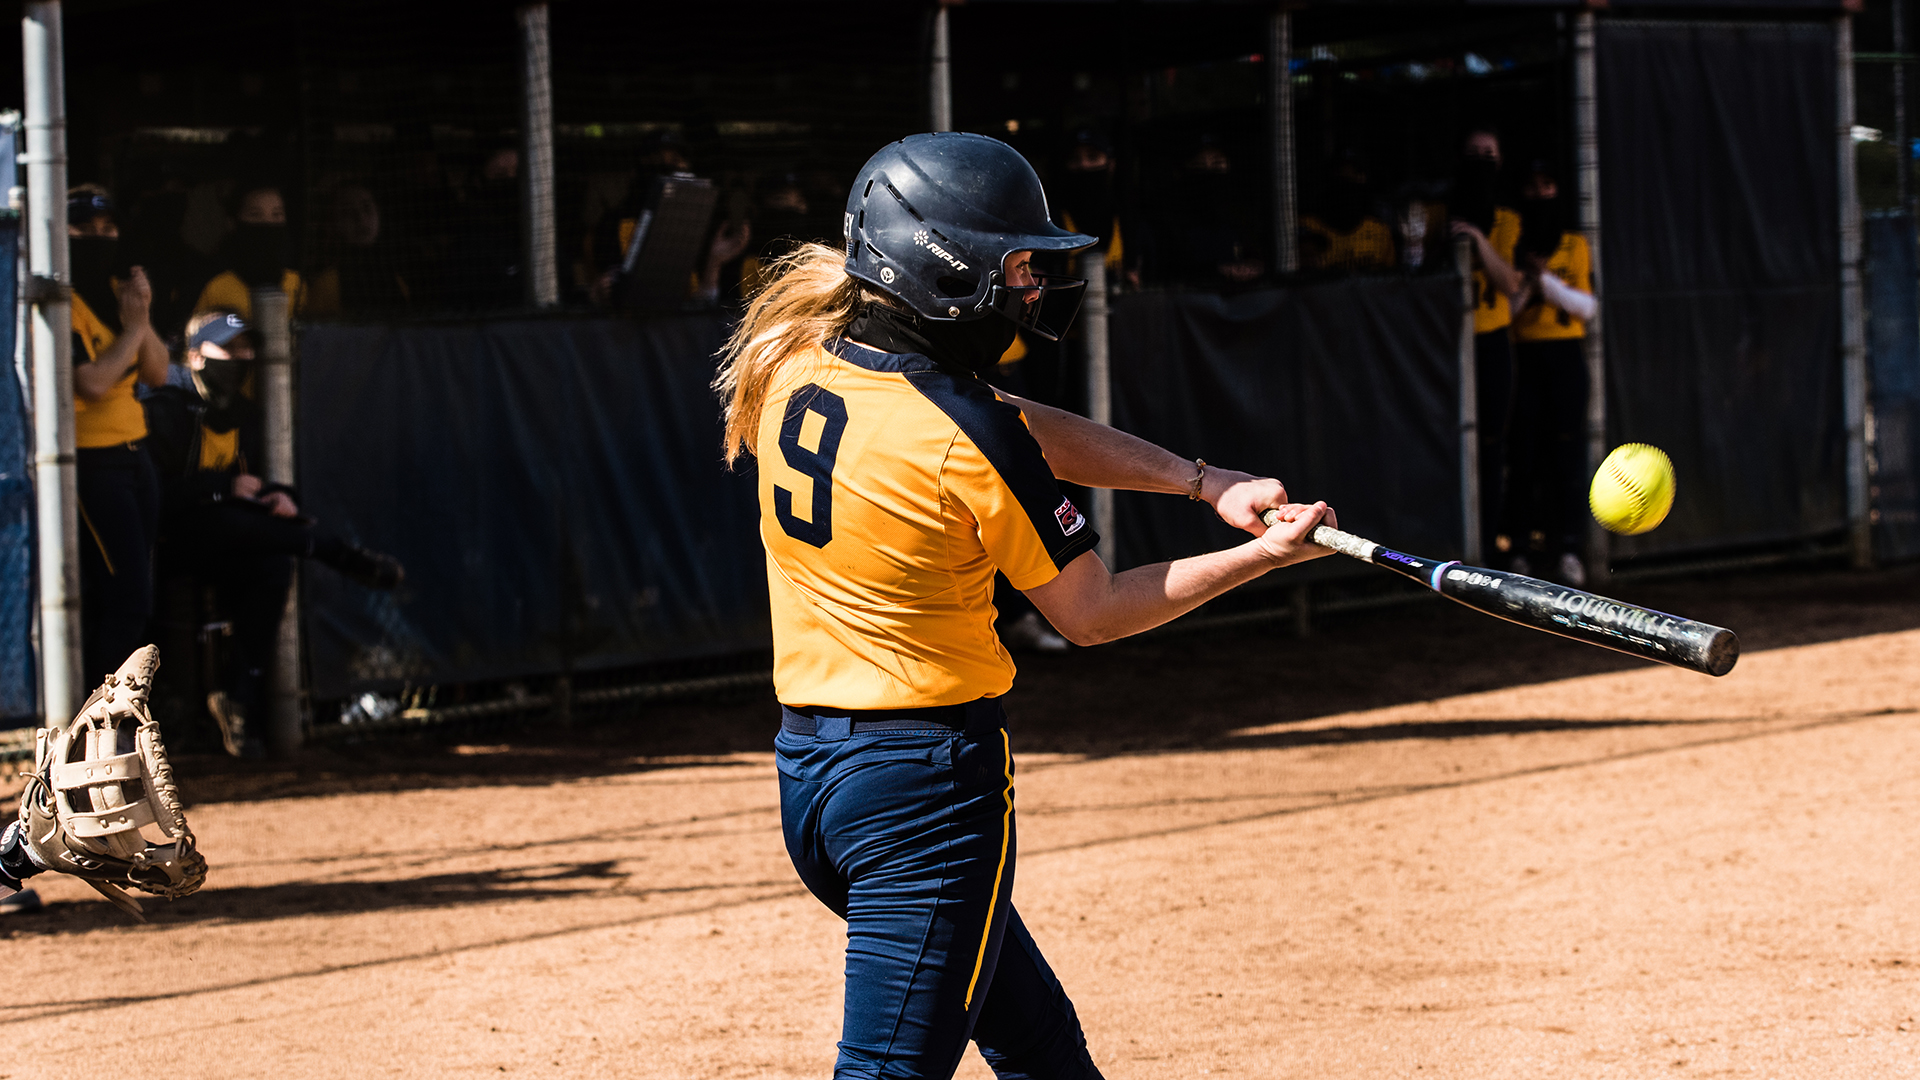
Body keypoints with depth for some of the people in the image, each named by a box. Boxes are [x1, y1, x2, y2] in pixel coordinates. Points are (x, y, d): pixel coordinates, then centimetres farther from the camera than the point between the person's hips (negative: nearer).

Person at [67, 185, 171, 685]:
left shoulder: (117, 291, 12)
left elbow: (157, 373, 9)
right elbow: (91, 383, -22)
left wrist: (143, 316, -6)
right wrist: (132, 327, -12)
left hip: (134, 453, 8)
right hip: (90, 461, -8)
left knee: (131, 600, 8)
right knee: (127, 601, -12)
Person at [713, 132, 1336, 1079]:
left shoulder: (794, 367, 5)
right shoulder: (966, 435, -18)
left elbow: (1034, 433, 10)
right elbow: (1091, 612, -5)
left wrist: (1207, 485, 6)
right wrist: (1260, 556, 2)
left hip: (806, 773, 9)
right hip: (929, 779, -8)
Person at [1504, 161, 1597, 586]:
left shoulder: (1575, 246, 11)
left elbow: (1587, 306, 4)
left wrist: (1547, 280, -7)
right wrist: (1528, 280, -11)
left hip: (1565, 355, 0)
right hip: (1523, 355, 0)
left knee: (1568, 450, -7)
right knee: (1524, 452, -6)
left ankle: (1568, 550, -6)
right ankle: (1520, 548, -4)